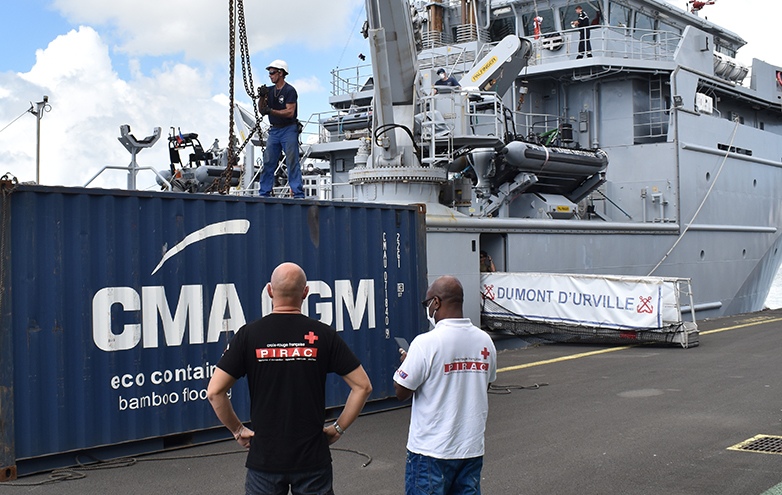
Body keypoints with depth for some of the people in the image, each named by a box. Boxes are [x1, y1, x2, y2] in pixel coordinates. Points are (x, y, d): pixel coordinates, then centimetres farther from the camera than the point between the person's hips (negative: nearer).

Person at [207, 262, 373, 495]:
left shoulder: (248, 334, -5)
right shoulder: (323, 334, -4)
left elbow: (214, 391, -7)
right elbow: (363, 386, -4)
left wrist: (238, 430, 4)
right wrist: (338, 428, 4)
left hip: (264, 458, 0)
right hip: (313, 459, 0)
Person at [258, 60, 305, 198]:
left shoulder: (290, 90, -8)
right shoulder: (270, 90, 13)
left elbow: (290, 112, -17)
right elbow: (261, 109, 12)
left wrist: (271, 111, -24)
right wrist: (262, 97, -6)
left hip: (289, 130, -6)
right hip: (274, 131, 6)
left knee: (292, 161, -9)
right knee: (268, 162, 4)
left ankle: (298, 193, -9)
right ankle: (264, 193, 9)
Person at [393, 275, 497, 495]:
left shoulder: (426, 343, -17)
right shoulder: (485, 341, 2)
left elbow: (401, 392, -12)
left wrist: (406, 362, 5)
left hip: (431, 451, -6)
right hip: (473, 447, 6)